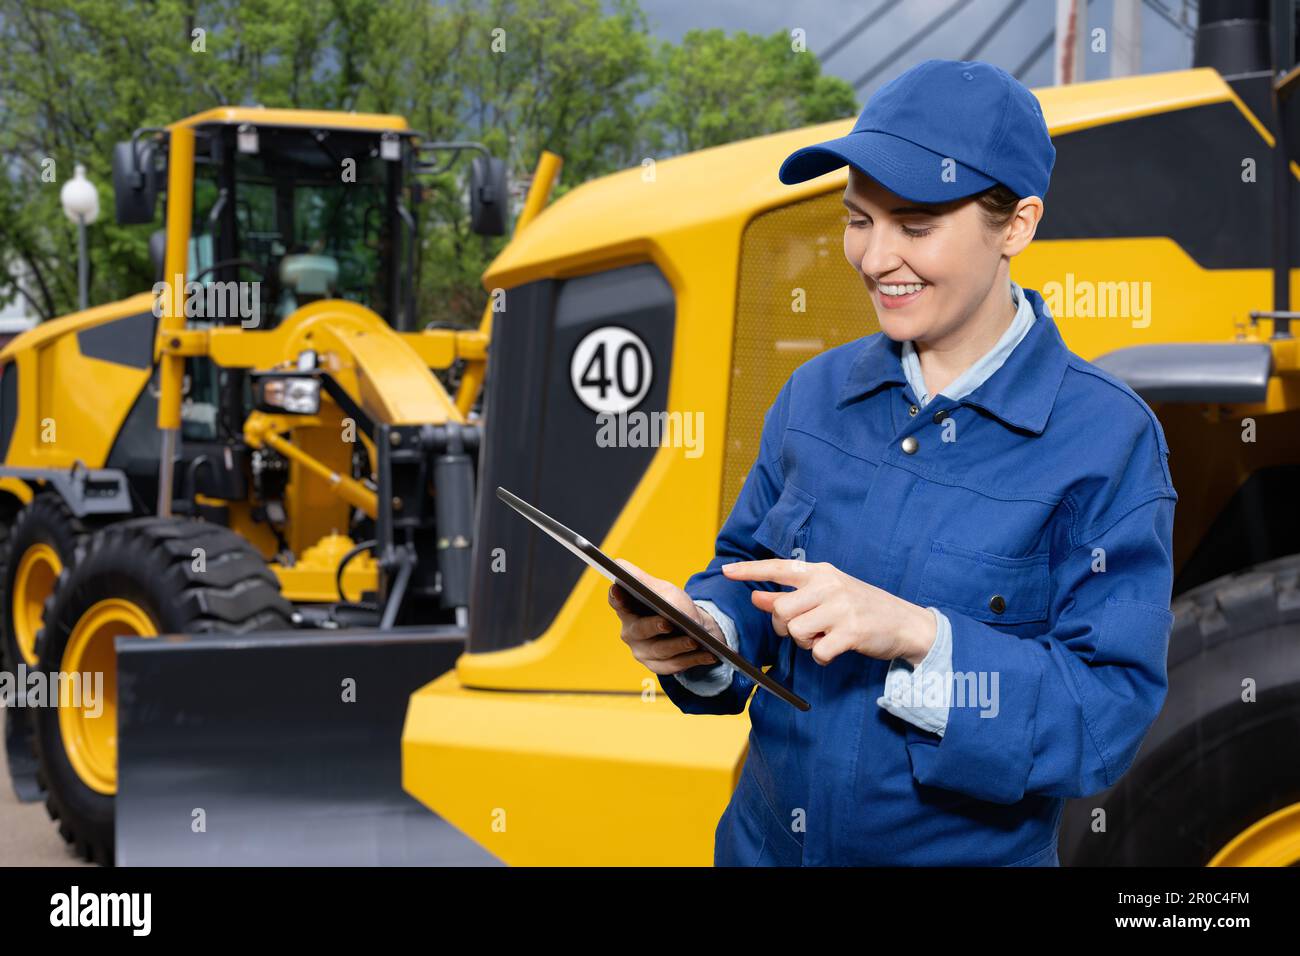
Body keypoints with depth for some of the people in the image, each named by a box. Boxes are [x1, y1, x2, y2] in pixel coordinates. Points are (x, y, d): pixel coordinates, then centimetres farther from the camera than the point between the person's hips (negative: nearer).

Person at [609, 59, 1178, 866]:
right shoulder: (816, 393, -1)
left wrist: (916, 636, -31)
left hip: (971, 851, -4)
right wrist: (702, 631, -15)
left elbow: (1110, 715, -20)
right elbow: (748, 569, 6)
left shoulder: (1108, 437, -15)